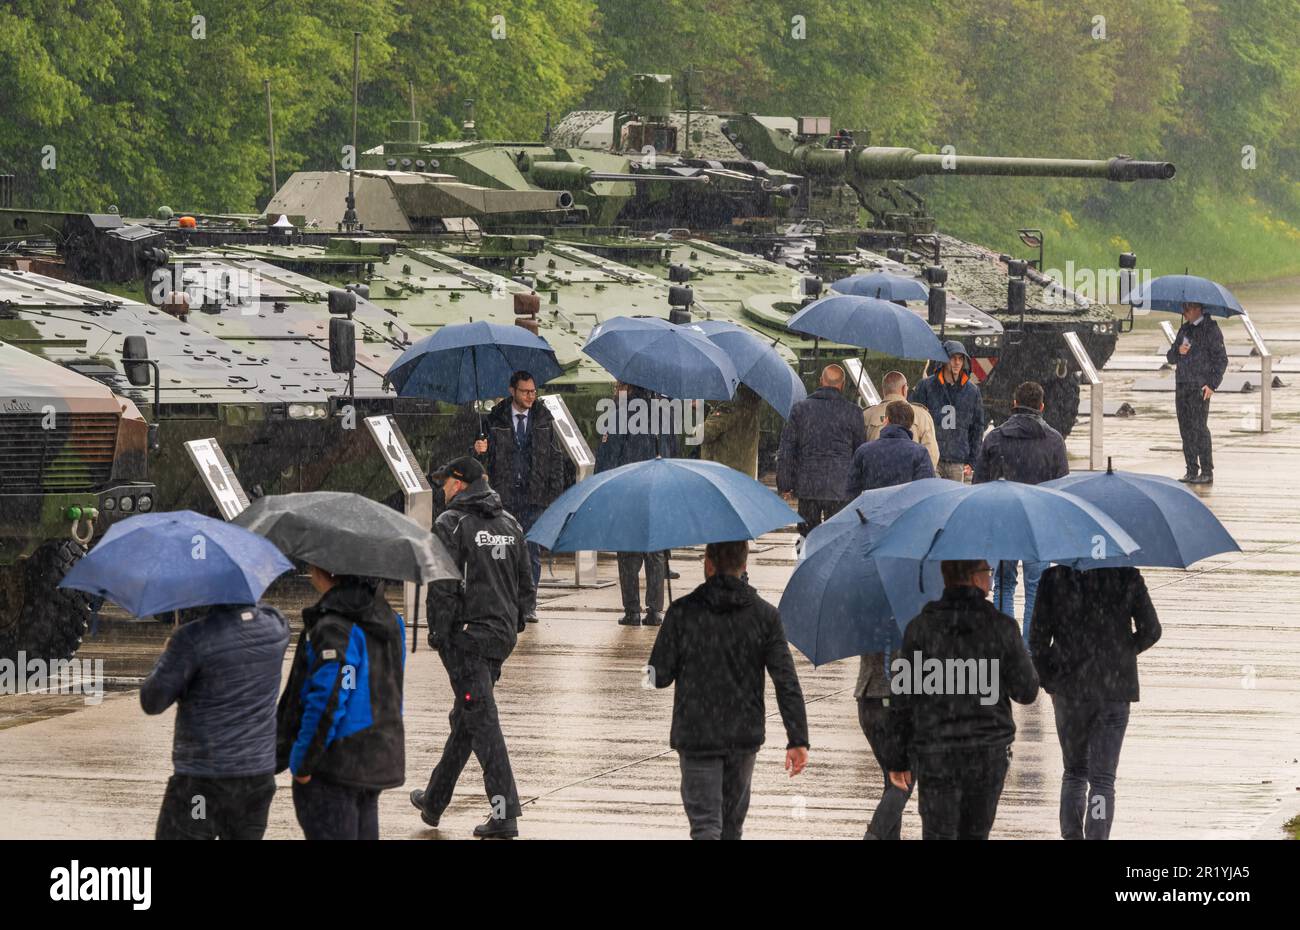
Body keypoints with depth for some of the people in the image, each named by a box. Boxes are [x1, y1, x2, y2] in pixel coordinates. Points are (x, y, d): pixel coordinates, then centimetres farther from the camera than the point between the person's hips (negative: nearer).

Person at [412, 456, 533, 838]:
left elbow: (442, 585, -15)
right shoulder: (510, 524, 12)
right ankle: (434, 800, 31)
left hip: (466, 635, -7)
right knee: (464, 719, 18)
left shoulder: (451, 524, -10)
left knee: (481, 720, -8)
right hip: (501, 635, 7)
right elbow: (525, 584, 14)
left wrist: (437, 633, -9)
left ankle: (504, 813, -15)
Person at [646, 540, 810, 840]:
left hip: (696, 736, -3)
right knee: (732, 823, 20)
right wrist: (798, 739, -4)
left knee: (706, 825, -5)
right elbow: (787, 682, -6)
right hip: (744, 736, 3)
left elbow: (659, 677, -8)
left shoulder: (682, 612, -9)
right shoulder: (764, 615, -3)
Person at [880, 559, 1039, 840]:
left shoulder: (921, 627, -4)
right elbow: (1026, 691, 2)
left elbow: (901, 700, -3)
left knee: (938, 836, -3)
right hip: (989, 753, 1)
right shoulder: (1001, 627, -5)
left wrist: (896, 760, 4)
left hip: (935, 755, -1)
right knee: (975, 835, 15)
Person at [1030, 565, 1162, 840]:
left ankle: (1071, 837, 10)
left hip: (1069, 688, 1)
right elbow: (1151, 631, -2)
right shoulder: (1127, 578, -6)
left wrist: (1047, 679, 8)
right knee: (1103, 777, 2)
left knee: (1074, 771, 18)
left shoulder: (1054, 578, -6)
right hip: (1115, 690, -1)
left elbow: (1038, 639, -6)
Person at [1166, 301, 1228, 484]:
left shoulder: (1211, 329, -3)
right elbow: (1170, 357, 19)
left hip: (1200, 386, -7)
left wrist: (1212, 384, -14)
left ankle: (1207, 472, -8)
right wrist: (1178, 351, -4)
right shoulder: (1184, 329, 18)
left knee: (1199, 427, -11)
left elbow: (1221, 359, -6)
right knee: (1185, 428, 5)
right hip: (1182, 385, 7)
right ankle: (1192, 472, 10)